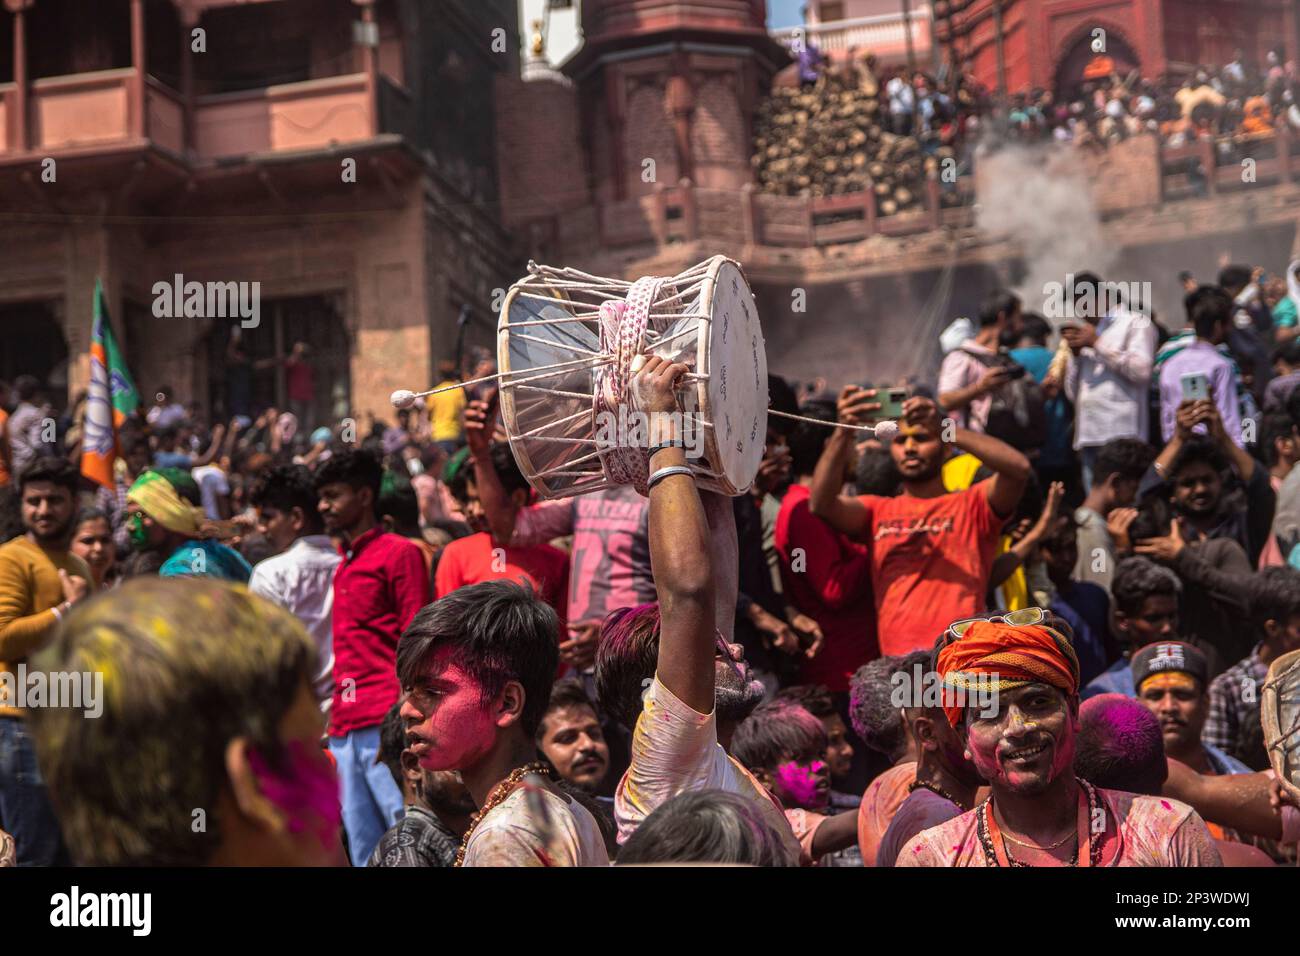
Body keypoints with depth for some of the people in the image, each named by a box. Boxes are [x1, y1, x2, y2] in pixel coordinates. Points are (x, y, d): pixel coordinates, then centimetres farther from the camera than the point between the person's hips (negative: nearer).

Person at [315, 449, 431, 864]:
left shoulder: (399, 553, -1)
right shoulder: (343, 564, 20)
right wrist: (335, 722, 15)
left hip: (386, 724, -7)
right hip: (345, 728, 8)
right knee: (364, 850, 6)